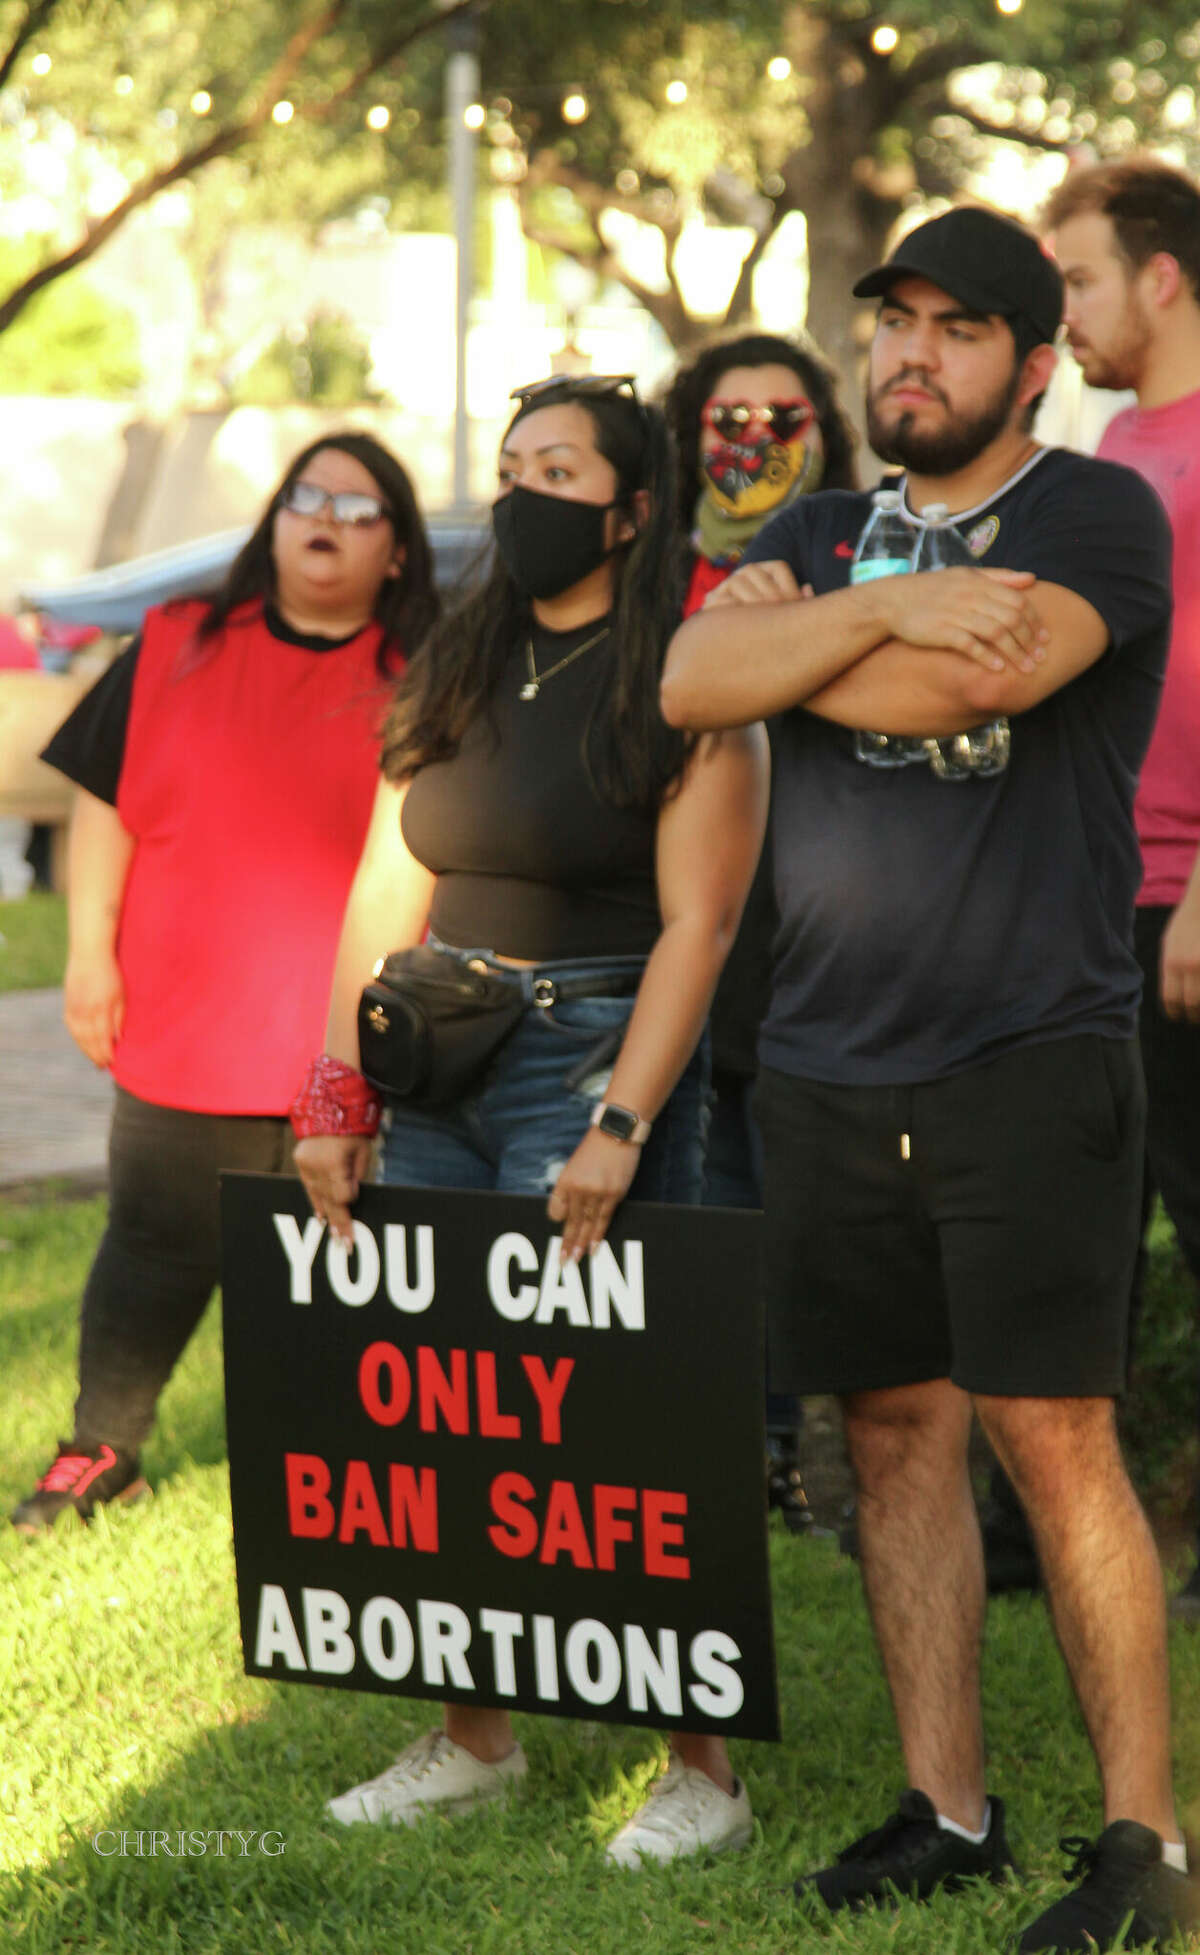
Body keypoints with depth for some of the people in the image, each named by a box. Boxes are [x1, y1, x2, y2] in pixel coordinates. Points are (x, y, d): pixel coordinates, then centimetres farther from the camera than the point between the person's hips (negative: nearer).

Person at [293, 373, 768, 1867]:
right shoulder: (453, 672, 13)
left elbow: (697, 923, -12)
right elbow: (386, 894, 11)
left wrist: (619, 1128, -19)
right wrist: (337, 1101, 4)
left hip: (593, 1059, -6)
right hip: (441, 1072, 6)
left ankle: (705, 1769, 1)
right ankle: (471, 1742, 17)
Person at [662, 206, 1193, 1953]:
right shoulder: (818, 533, 16)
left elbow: (962, 685, -20)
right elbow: (688, 684, -3)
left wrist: (791, 639, -4)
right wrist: (887, 609, -15)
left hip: (1033, 1067, -6)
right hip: (831, 1070, 6)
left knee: (1052, 1436, -8)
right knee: (897, 1431, 8)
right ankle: (947, 1811, 18)